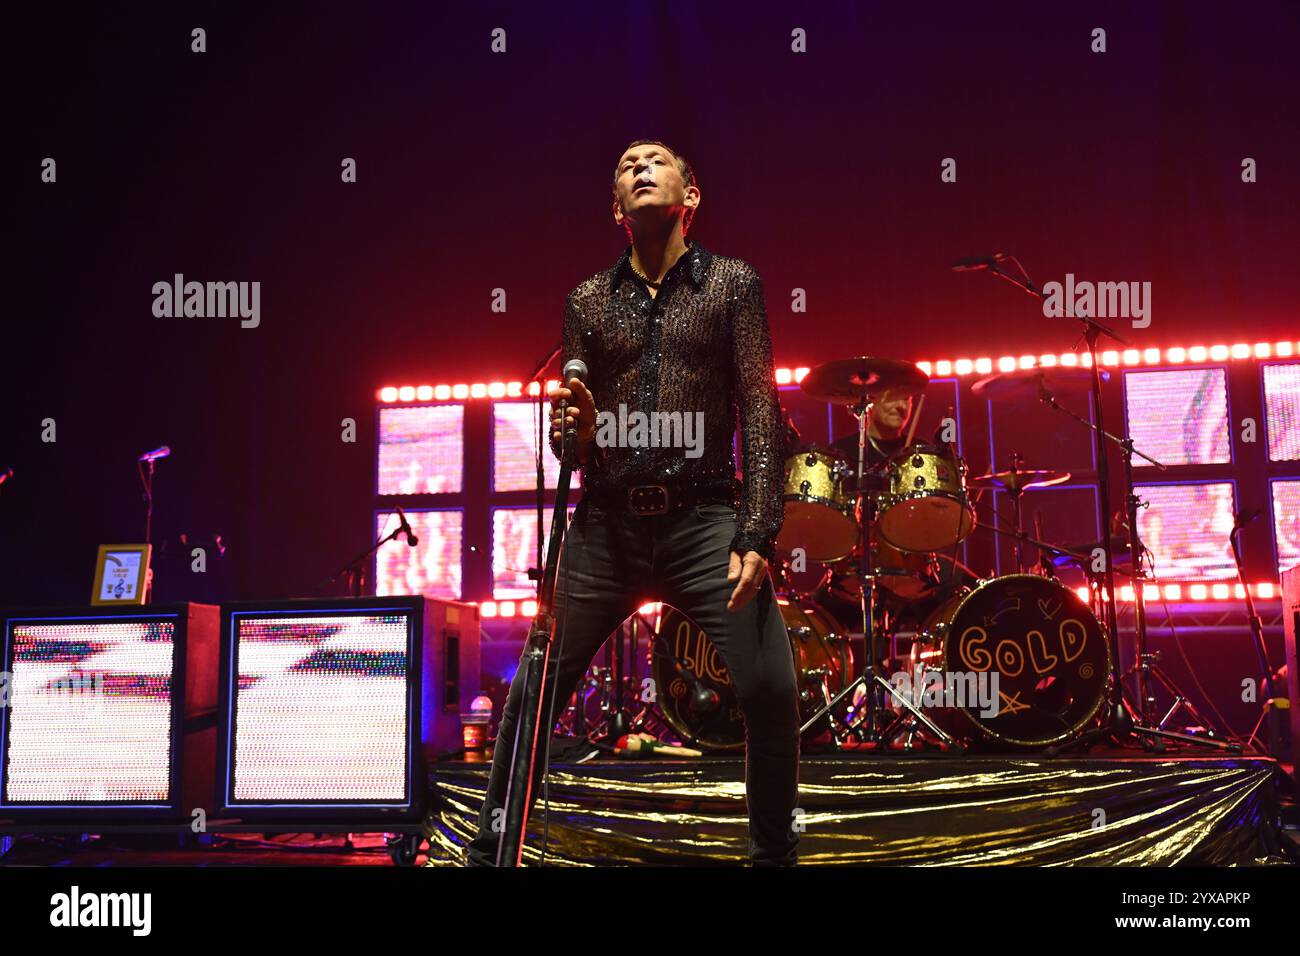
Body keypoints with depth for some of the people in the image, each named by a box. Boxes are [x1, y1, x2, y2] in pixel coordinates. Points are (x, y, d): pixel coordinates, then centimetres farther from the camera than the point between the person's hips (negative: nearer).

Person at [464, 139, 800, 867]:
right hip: (607, 524, 3)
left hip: (704, 519, -2)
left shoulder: (732, 283, 5)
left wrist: (758, 534, -14)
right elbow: (573, 422, 15)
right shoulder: (588, 301, 11)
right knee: (534, 694, 0)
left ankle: (775, 854, 7)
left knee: (772, 691, -15)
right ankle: (490, 850, 19)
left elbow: (760, 410, -3)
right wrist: (573, 432, -12)